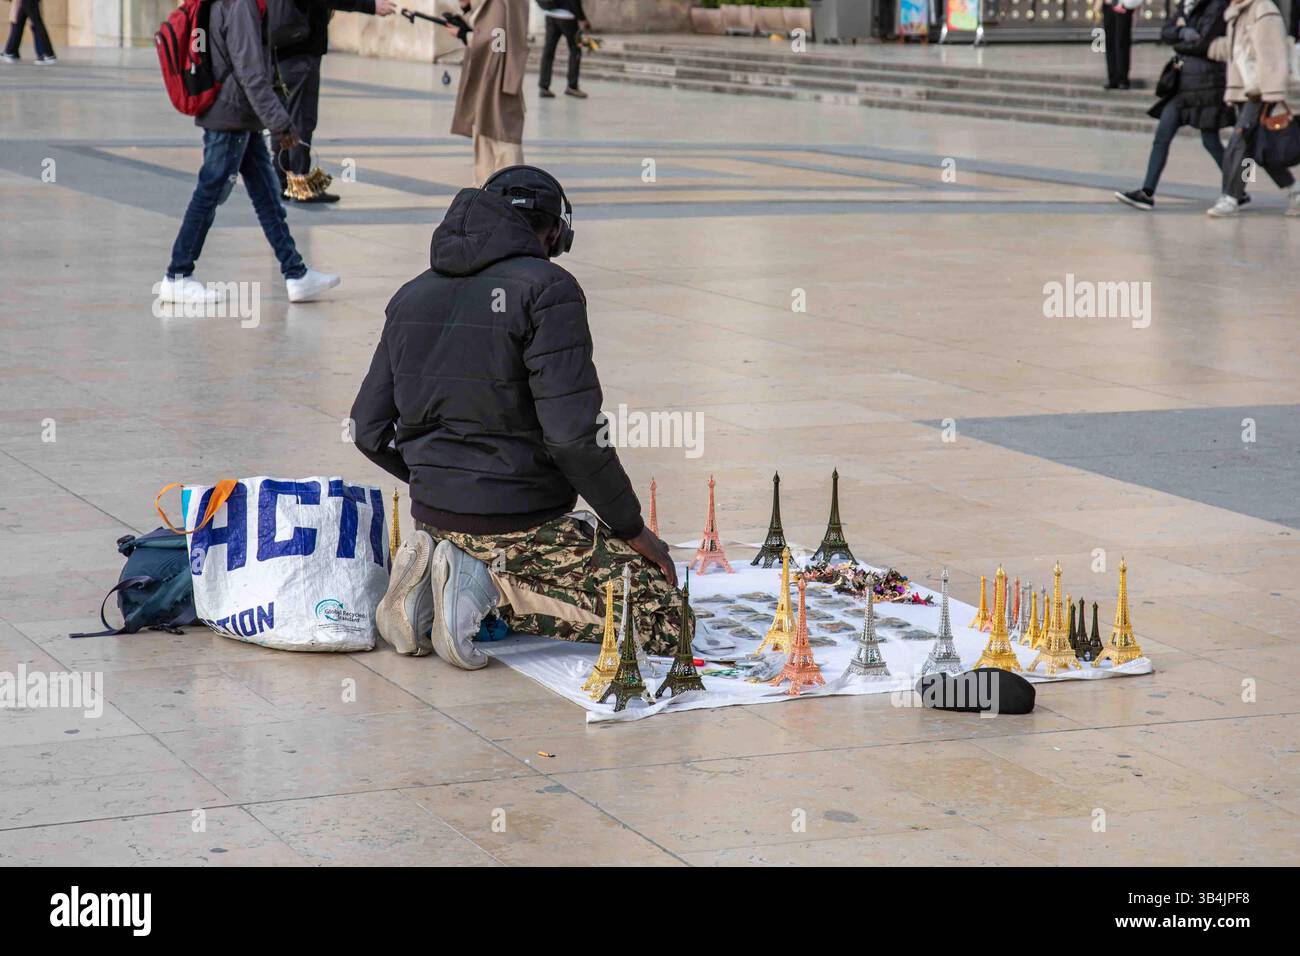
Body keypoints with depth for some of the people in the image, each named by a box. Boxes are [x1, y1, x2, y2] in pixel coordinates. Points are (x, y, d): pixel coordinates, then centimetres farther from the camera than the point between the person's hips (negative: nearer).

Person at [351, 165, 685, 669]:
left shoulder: (412, 295, 10)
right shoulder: (547, 290, -12)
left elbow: (370, 429, 11)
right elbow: (573, 434, -19)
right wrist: (633, 528, -7)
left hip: (432, 512, 8)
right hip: (521, 522, -8)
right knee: (666, 622, -3)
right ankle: (490, 585, -13)